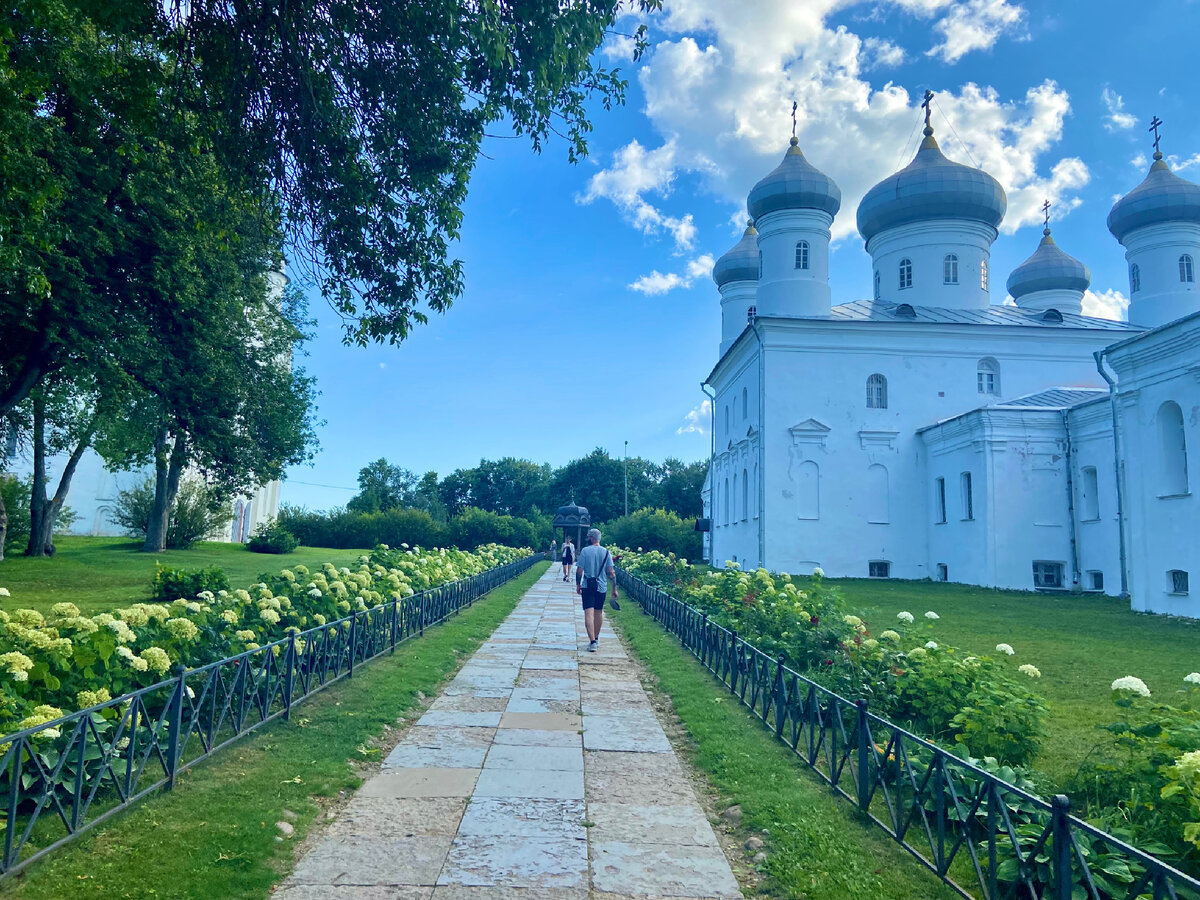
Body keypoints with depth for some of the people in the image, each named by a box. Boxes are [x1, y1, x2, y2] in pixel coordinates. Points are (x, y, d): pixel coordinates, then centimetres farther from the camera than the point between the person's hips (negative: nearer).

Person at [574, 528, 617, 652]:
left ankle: (592, 642, -17)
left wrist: (578, 585, 7)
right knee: (598, 613, 18)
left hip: (587, 586, -3)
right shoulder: (606, 552, 0)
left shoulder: (585, 551, -7)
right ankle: (596, 638, 32)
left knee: (589, 613, -6)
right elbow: (611, 573, -4)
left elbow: (579, 570, -6)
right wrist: (614, 589, 2)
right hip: (601, 586, 3)